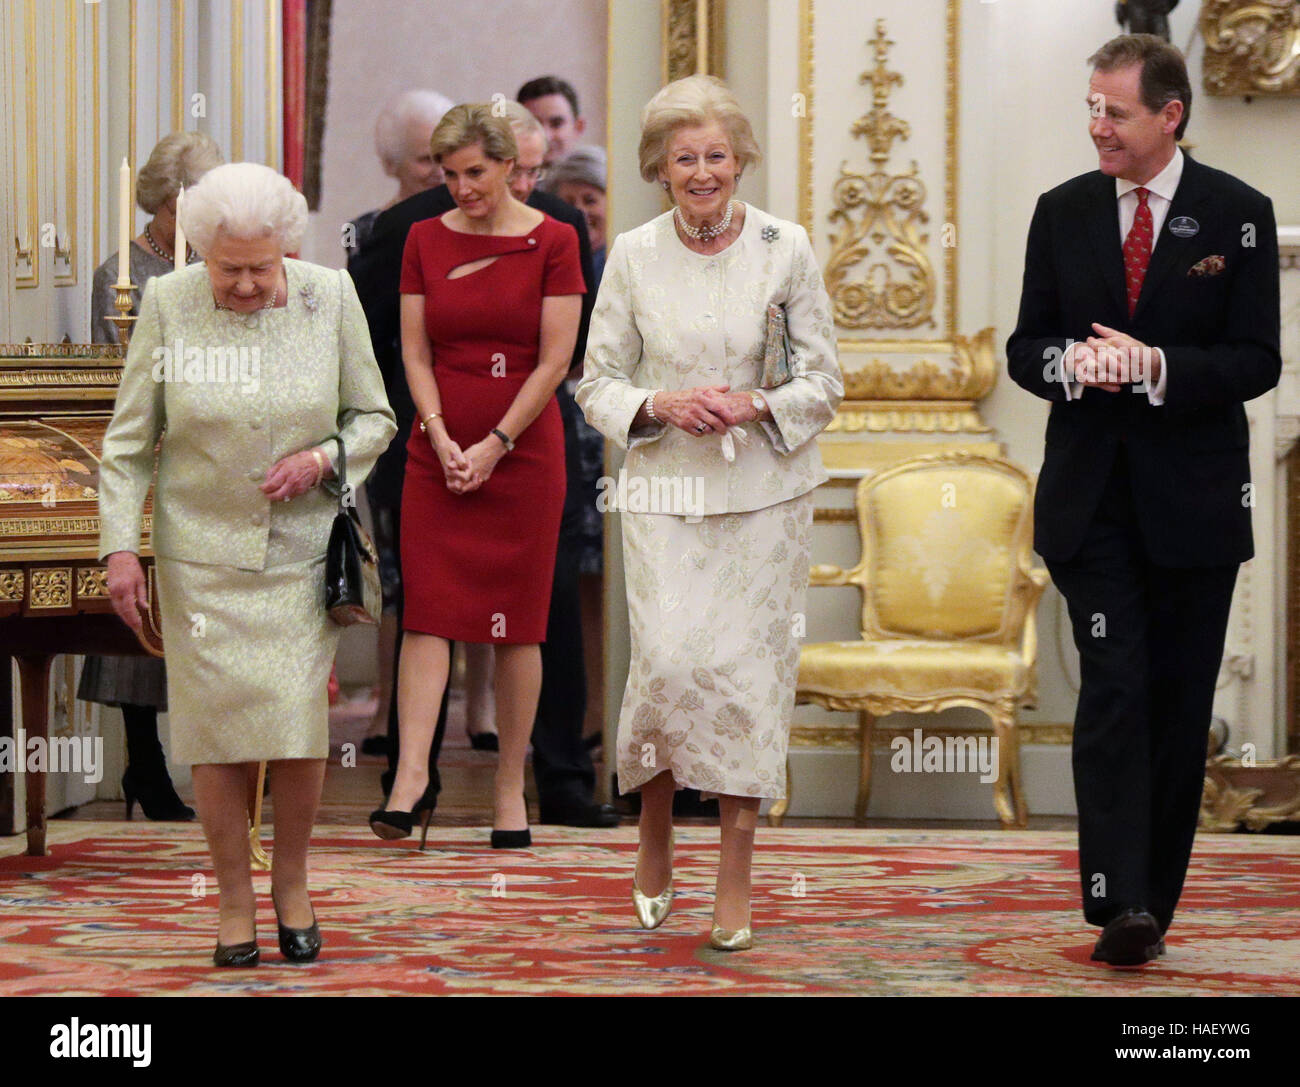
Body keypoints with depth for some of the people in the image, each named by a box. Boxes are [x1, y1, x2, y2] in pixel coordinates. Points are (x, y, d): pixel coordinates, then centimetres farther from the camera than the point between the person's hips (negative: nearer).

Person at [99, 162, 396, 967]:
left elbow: (374, 418, 5)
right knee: (217, 726, -1)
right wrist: (121, 545, -7)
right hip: (202, 551, 0)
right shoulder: (168, 305, -5)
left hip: (302, 549, 0)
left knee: (299, 723, -4)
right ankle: (235, 902, 14)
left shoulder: (331, 298, -4)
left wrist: (322, 459, -14)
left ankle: (292, 883, 19)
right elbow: (130, 439, 0)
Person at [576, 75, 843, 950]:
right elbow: (598, 383, 7)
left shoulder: (786, 247, -1)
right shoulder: (633, 254, 2)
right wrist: (658, 406, -13)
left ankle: (737, 880, 9)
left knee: (749, 672, -1)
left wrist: (758, 405, -15)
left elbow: (825, 382, 3)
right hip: (667, 493, 0)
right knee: (667, 663, -11)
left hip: (766, 492, 0)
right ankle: (655, 843, 14)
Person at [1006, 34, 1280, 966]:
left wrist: (1158, 365, -21)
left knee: (1180, 706, 5)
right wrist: (1070, 363, -13)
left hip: (1194, 499, -1)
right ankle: (1121, 903, -16)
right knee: (1114, 690, -11)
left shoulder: (1238, 215, -1)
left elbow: (1258, 361, -5)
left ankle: (1155, 901, 14)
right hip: (1091, 496, 1)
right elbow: (1025, 347, 10)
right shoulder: (1063, 213, 7)